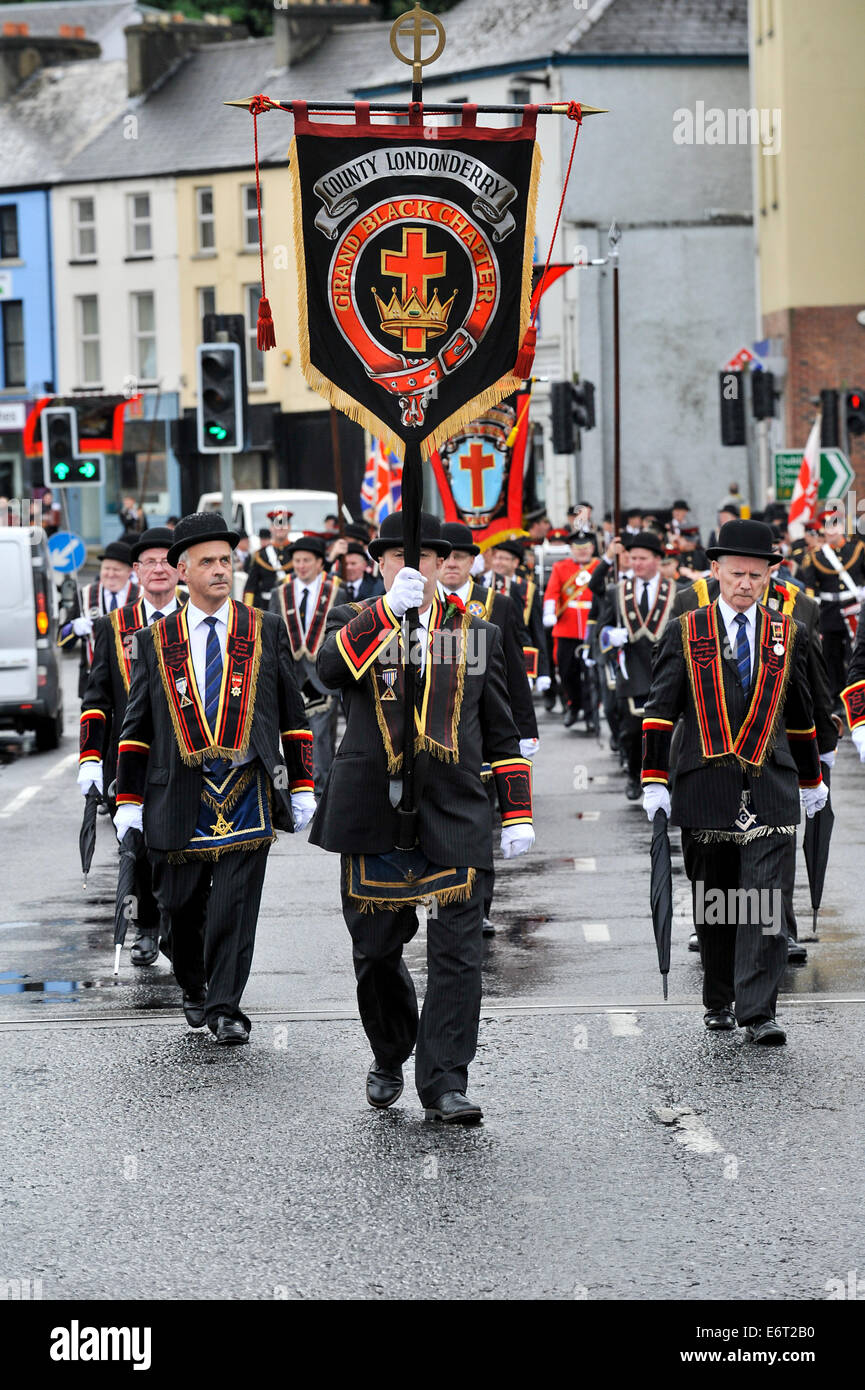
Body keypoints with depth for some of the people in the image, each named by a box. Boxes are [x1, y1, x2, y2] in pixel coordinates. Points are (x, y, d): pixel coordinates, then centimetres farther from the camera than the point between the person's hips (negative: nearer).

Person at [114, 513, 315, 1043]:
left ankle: (225, 1008, 0)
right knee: (182, 905, 8)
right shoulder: (157, 641, 6)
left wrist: (302, 788, 5)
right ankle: (193, 988, 31)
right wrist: (129, 801, 5)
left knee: (236, 902, -6)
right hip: (181, 794, 1)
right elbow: (137, 725, 9)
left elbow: (294, 715, 9)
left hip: (248, 791, -1)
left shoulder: (267, 630, 6)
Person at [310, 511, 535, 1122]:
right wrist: (389, 609, -28)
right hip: (373, 814, 0)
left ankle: (445, 1083, -5)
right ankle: (390, 1057, 32)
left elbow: (502, 729, 13)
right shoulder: (355, 622, 7)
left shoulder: (477, 631, 11)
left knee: (458, 952, -8)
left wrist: (517, 812, 6)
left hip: (455, 816, 0)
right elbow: (331, 667, -17)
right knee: (376, 949, 10)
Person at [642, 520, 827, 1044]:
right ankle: (719, 1002, 21)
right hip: (704, 782, 0)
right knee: (713, 900, 8)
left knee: (765, 900, -9)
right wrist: (654, 781, -4)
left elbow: (800, 714, 19)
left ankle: (758, 1011, -9)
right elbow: (660, 711, 2)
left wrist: (811, 779, 23)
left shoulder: (788, 635, 9)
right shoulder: (686, 633, 4)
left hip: (770, 785, 0)